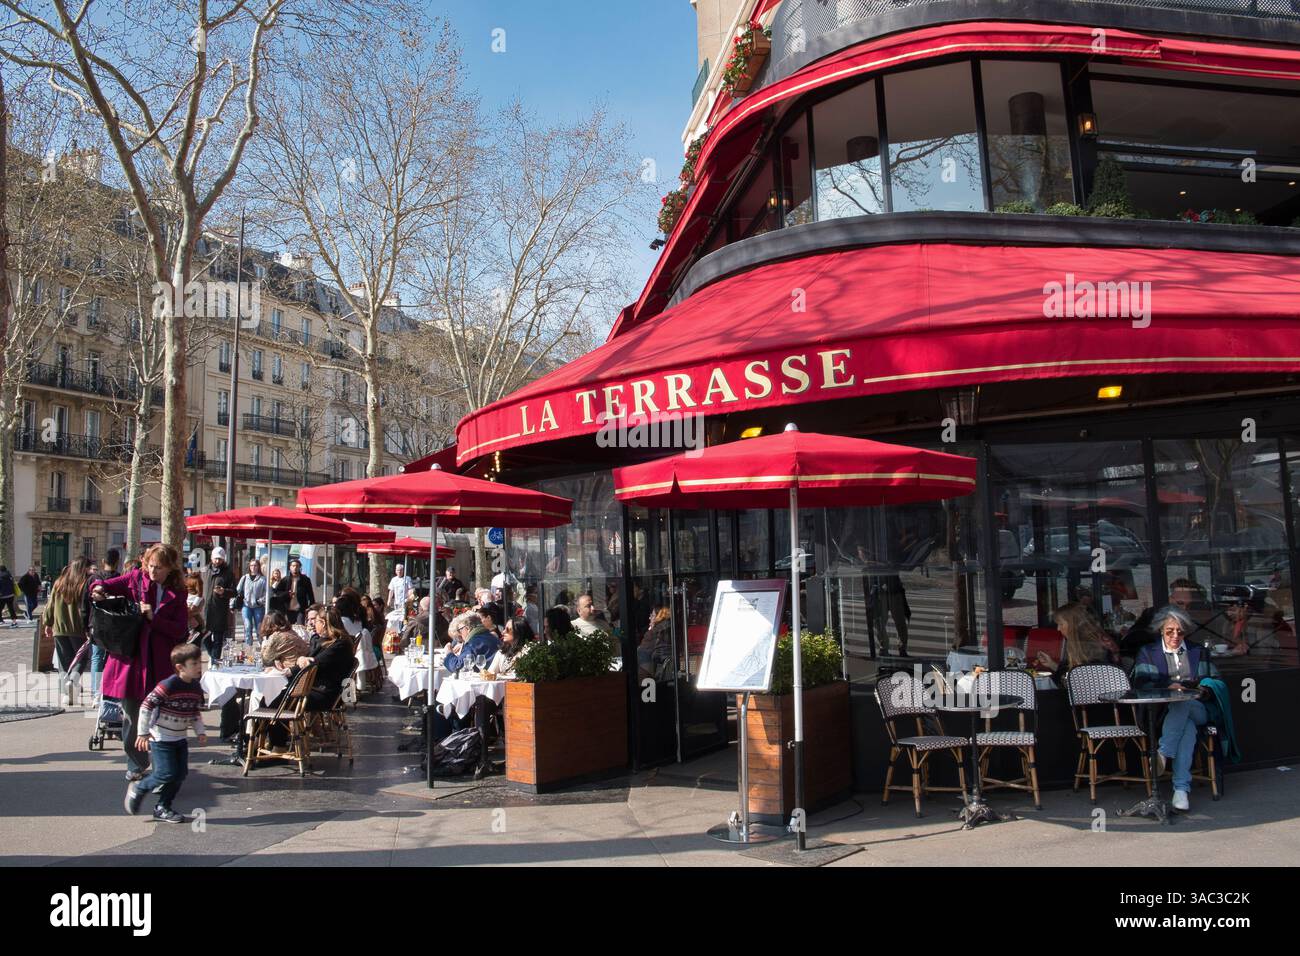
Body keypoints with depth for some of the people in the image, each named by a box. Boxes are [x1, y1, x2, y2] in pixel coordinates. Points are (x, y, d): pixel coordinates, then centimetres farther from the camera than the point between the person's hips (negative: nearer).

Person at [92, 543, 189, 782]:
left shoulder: (177, 595, 5)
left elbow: (180, 631, -2)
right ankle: (135, 765, 24)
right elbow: (106, 586, 0)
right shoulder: (136, 578, 4)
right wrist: (99, 588, -22)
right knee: (132, 715, 7)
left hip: (160, 663, 0)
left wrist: (154, 618, -14)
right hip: (130, 656, 0)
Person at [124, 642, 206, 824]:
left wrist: (200, 732, 5)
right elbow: (146, 706, -19)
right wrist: (143, 733, -16)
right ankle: (138, 789, 16)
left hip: (181, 739, 7)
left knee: (180, 774, 4)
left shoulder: (196, 688, 2)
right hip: (161, 738, -7)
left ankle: (162, 809, 18)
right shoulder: (168, 686, -22)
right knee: (167, 773, -11)